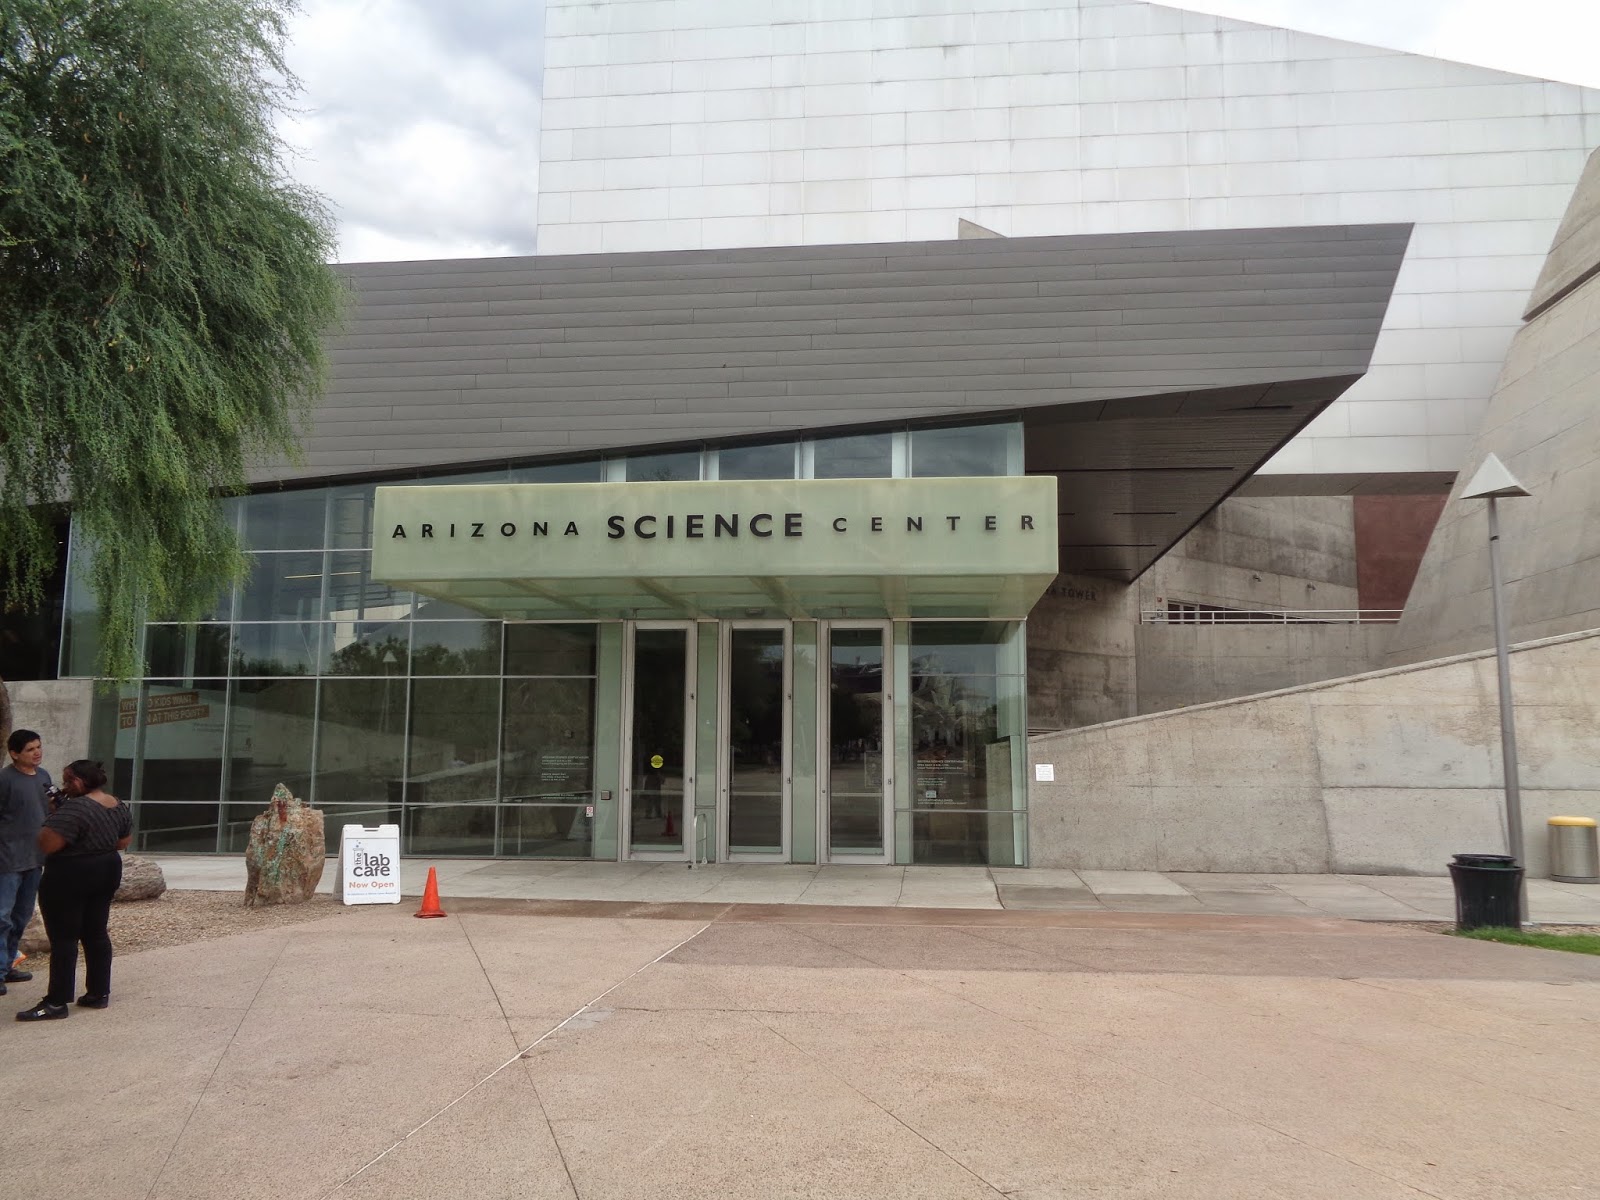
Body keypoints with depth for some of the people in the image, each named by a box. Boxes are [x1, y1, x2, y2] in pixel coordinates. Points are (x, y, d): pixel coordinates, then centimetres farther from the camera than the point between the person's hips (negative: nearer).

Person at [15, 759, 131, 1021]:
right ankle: (99, 994, 16)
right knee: (96, 933, 13)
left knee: (63, 938, -3)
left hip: (69, 877, -8)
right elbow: (123, 841, 17)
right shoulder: (118, 806, 6)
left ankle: (56, 1003, 0)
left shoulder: (75, 808, -21)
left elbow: (47, 844, -24)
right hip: (107, 872, 9)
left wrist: (52, 819, -8)